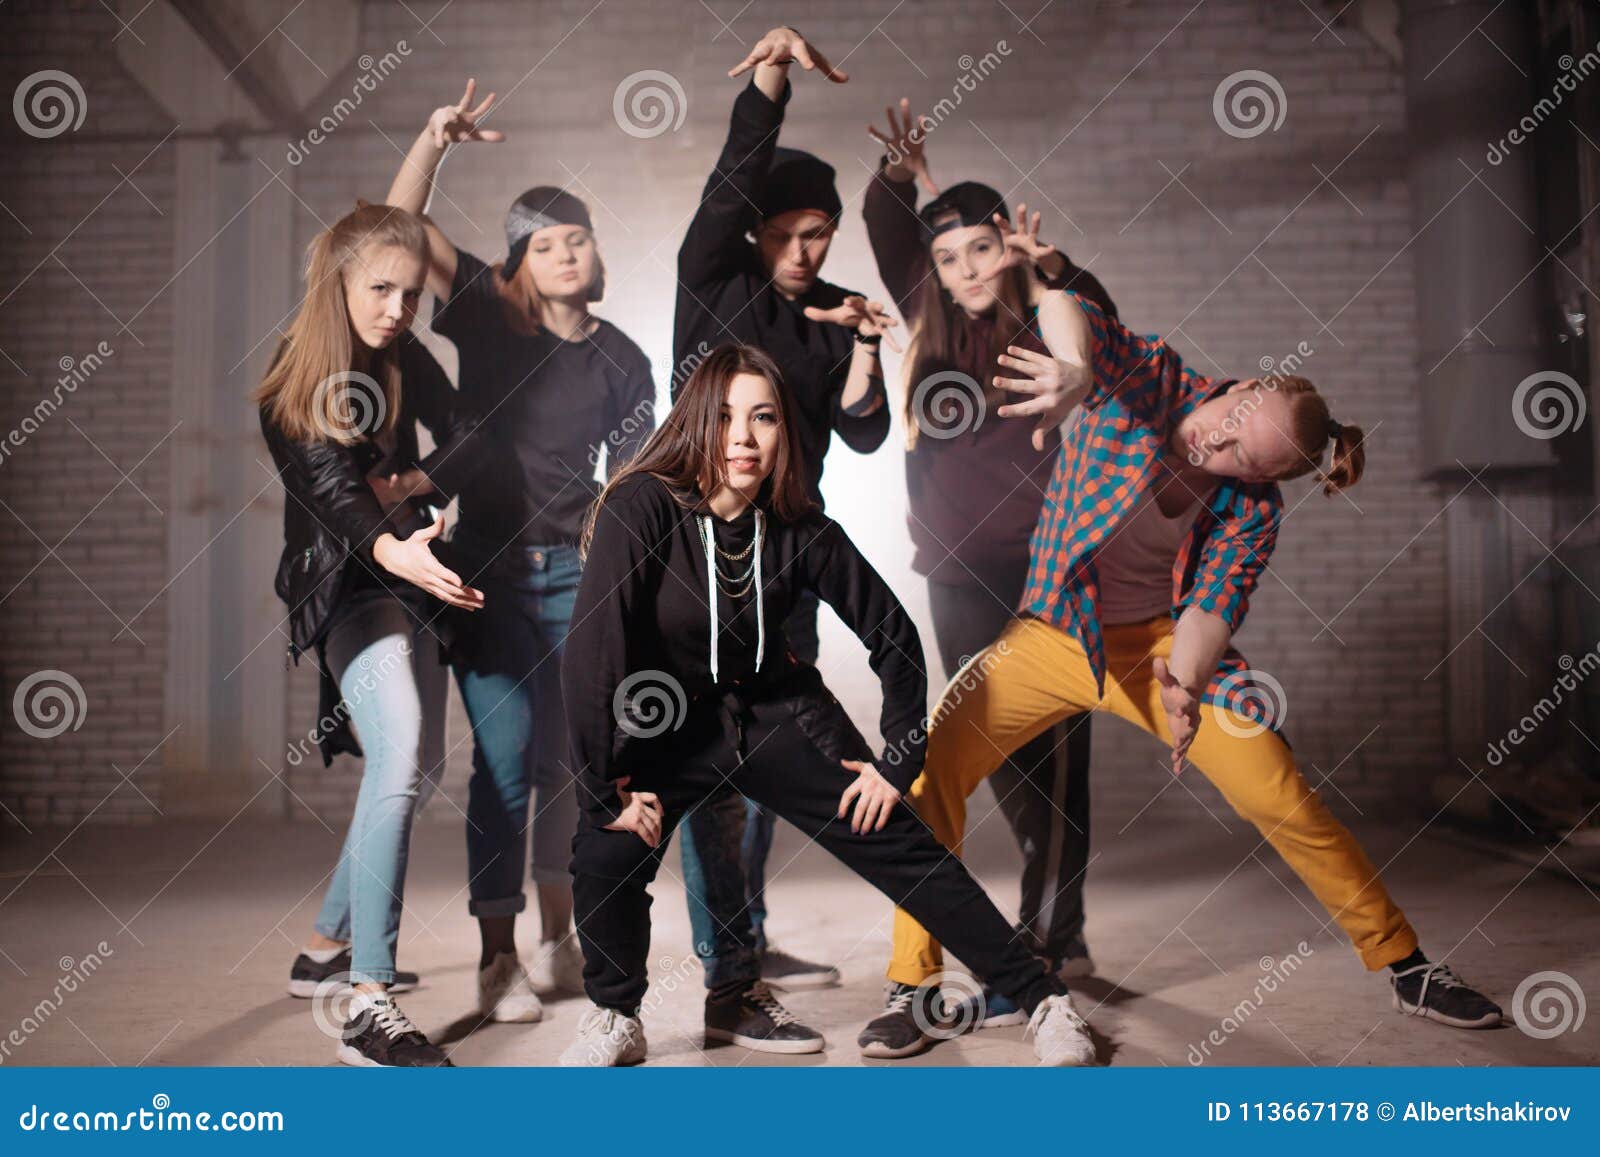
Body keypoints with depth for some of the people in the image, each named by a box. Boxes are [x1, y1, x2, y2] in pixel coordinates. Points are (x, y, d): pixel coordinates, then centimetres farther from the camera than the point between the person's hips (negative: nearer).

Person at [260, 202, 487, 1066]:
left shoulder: (406, 361, 9)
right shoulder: (291, 388, -9)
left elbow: (468, 442, 8)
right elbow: (327, 491, -22)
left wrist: (408, 485, -12)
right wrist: (392, 549, -43)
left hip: (408, 581, 8)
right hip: (345, 586, -8)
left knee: (418, 767, 14)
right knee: (400, 753, -27)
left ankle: (327, 945, 32)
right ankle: (369, 1008, -29)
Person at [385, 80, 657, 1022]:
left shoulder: (621, 361, 4)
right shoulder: (487, 315, 1)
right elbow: (401, 225, -6)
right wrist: (435, 142, -20)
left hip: (574, 574, 2)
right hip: (488, 567, -2)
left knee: (563, 763, 9)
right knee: (505, 760, -7)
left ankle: (557, 946, 23)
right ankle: (499, 962, 1)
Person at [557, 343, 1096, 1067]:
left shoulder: (802, 532, -13)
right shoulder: (641, 507, -23)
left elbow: (893, 635, -2)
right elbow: (592, 647, -26)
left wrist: (898, 762, -3)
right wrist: (606, 787, -24)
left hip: (774, 709, 2)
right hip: (666, 726, -2)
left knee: (902, 846, -5)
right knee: (606, 852, -26)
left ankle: (1042, 1000, 6)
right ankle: (614, 1021, 2)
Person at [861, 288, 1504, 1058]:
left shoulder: (1252, 509, -12)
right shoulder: (1151, 380, -17)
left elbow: (1216, 600, -21)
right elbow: (1066, 310, -33)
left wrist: (1183, 684, -41)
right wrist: (1074, 369, -55)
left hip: (1161, 643, 0)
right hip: (1054, 632, 0)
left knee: (1283, 800, -8)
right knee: (930, 764, -16)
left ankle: (1405, 968, 14)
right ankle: (911, 986, -3)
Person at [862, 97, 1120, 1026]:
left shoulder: (1050, 324, -1)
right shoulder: (934, 323, 11)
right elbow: (889, 231, 13)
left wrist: (1048, 276, -37)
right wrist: (899, 178, -6)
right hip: (961, 579, 5)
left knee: (1052, 762, -6)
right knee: (1000, 757, 9)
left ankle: (1037, 954, -1)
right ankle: (1066, 932, 24)